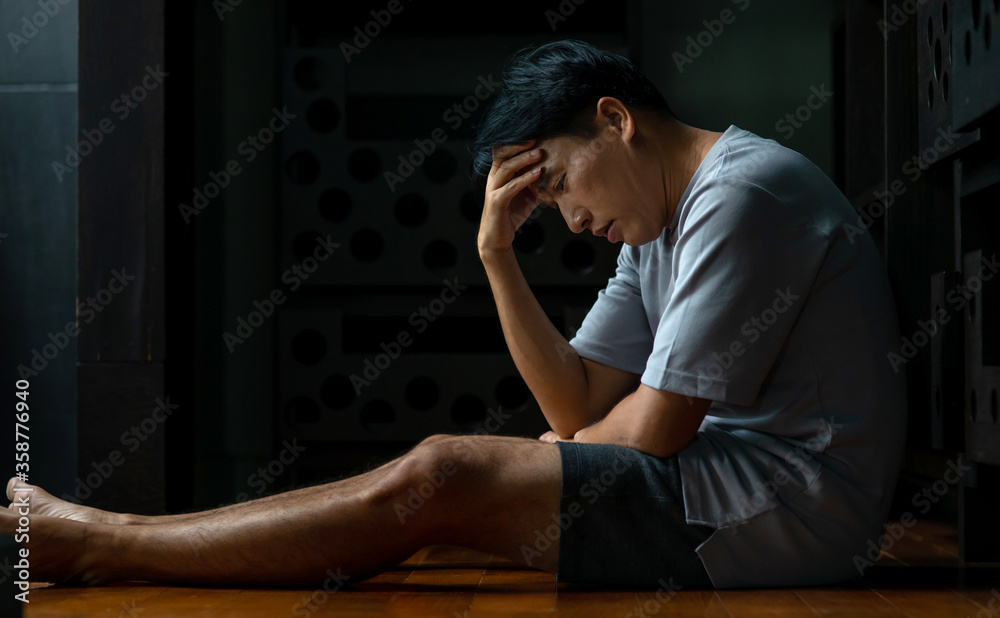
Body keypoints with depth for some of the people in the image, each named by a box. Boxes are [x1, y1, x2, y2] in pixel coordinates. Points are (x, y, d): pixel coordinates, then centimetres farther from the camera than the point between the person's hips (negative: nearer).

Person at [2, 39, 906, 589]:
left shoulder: (742, 193, -15)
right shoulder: (658, 227, 16)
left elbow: (655, 429, -16)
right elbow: (578, 405, 8)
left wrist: (555, 462, 3)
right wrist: (499, 254, 0)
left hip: (788, 503, -9)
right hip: (734, 475, 9)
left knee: (436, 479, -14)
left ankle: (99, 547, -4)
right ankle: (125, 536, 10)